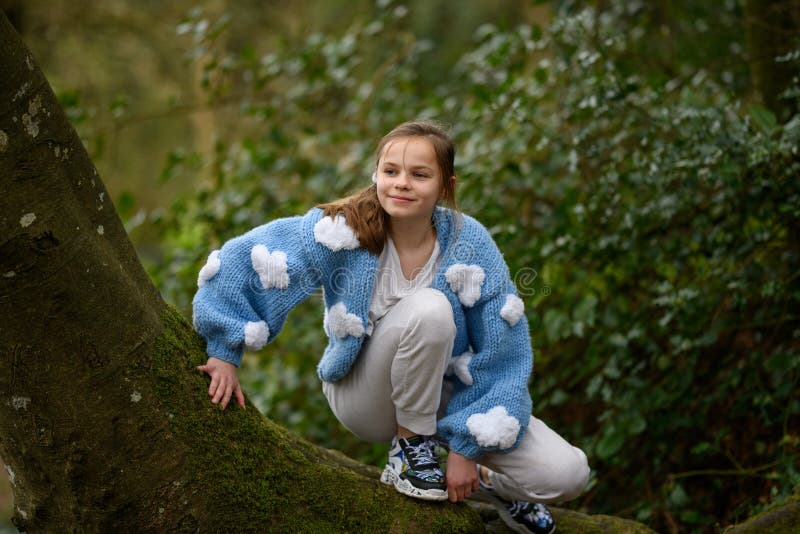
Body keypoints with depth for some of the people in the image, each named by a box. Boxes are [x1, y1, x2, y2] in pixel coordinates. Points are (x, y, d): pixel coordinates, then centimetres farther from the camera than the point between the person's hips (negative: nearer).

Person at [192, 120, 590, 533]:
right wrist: (225, 353, -21)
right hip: (365, 399, -2)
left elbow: (501, 357, -13)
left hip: (443, 395, 3)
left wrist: (465, 448, -16)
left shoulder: (469, 244, -16)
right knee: (429, 308, -34)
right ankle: (409, 449, -13)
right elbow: (242, 260, -18)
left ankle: (485, 478, 21)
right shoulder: (345, 230, -20)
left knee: (567, 475, -15)